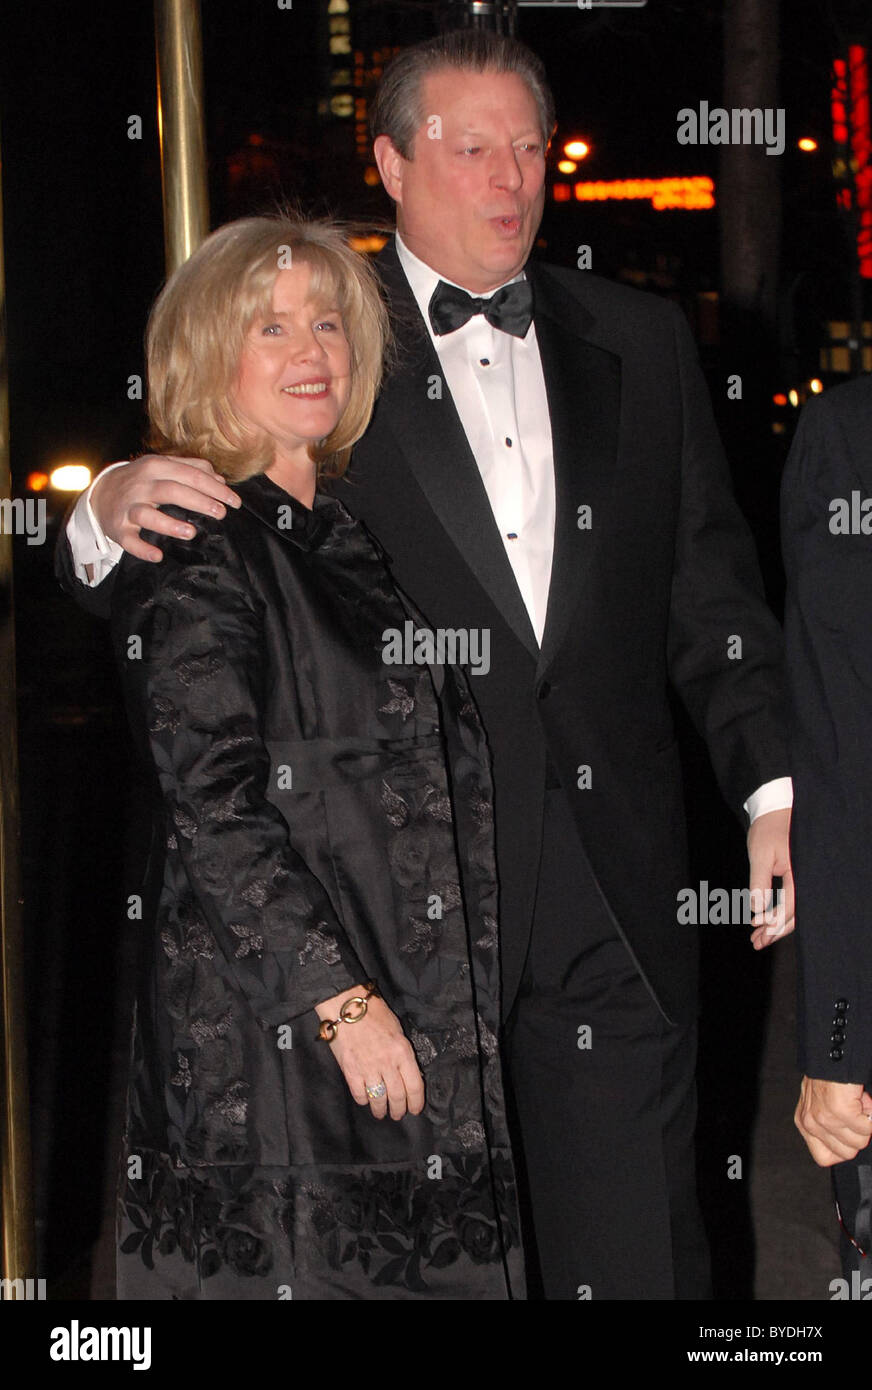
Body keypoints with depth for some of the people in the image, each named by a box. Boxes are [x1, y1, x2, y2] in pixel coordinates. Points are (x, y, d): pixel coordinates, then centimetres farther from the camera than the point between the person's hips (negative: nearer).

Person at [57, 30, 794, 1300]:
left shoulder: (643, 343, 13)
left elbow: (710, 589, 13)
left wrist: (775, 787, 3)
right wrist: (109, 517, -21)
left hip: (614, 895, 3)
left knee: (637, 1256, 5)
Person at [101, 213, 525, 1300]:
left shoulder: (340, 533, 16)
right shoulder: (194, 548, -10)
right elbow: (212, 807, -17)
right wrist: (340, 999, -19)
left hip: (416, 1023, 8)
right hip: (265, 1026, -8)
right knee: (294, 1261, -5)